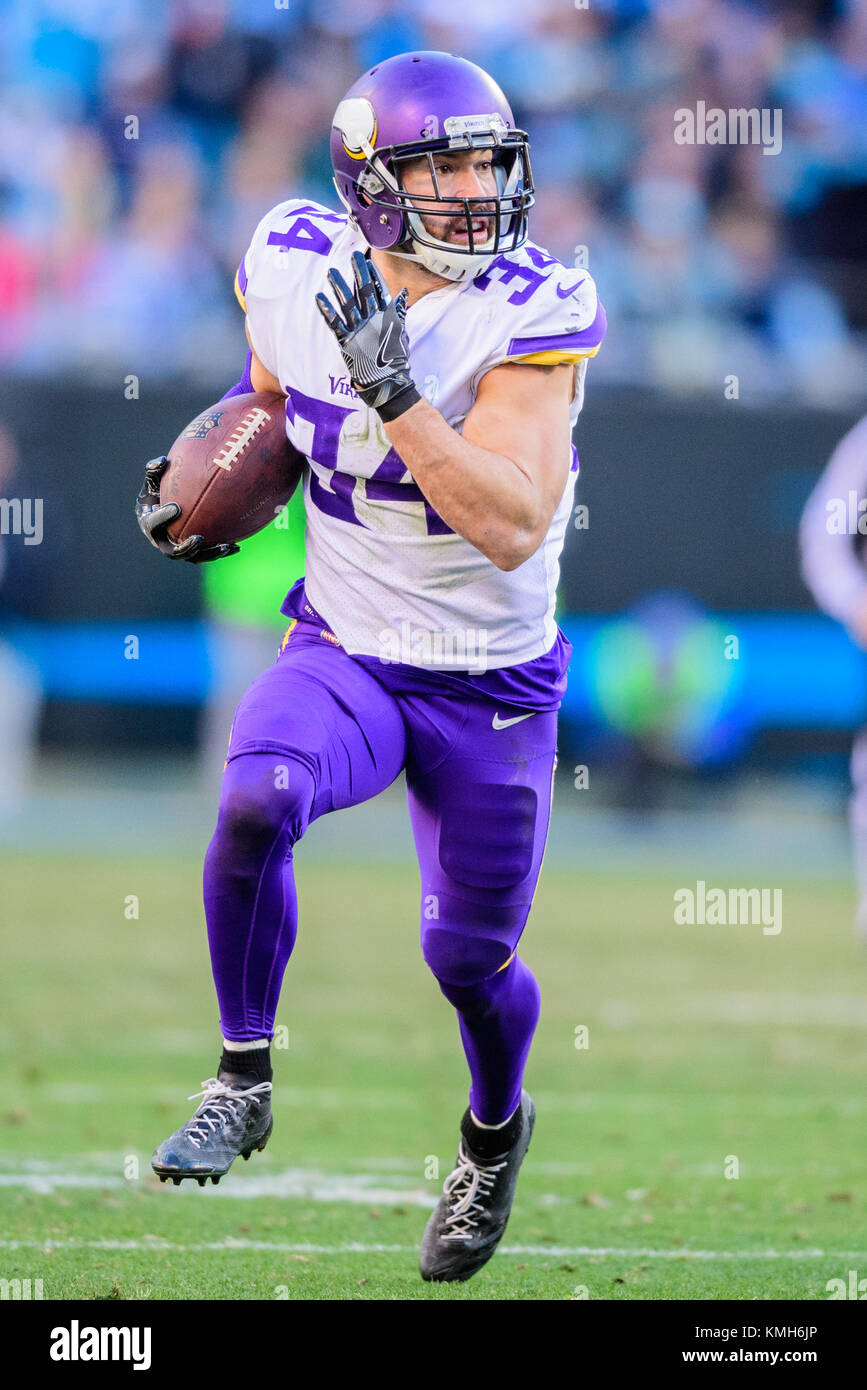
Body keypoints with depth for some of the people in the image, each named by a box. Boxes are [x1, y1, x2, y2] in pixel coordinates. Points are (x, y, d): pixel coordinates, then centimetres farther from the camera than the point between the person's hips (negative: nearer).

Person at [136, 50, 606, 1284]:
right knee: (256, 800, -30)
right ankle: (243, 1082, -11)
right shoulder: (296, 269, -9)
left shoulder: (533, 317, -21)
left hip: (491, 686, -2)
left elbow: (514, 529, -32)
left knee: (471, 957, 8)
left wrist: (394, 391, -37)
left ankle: (495, 1132, 43)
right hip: (341, 655, 2)